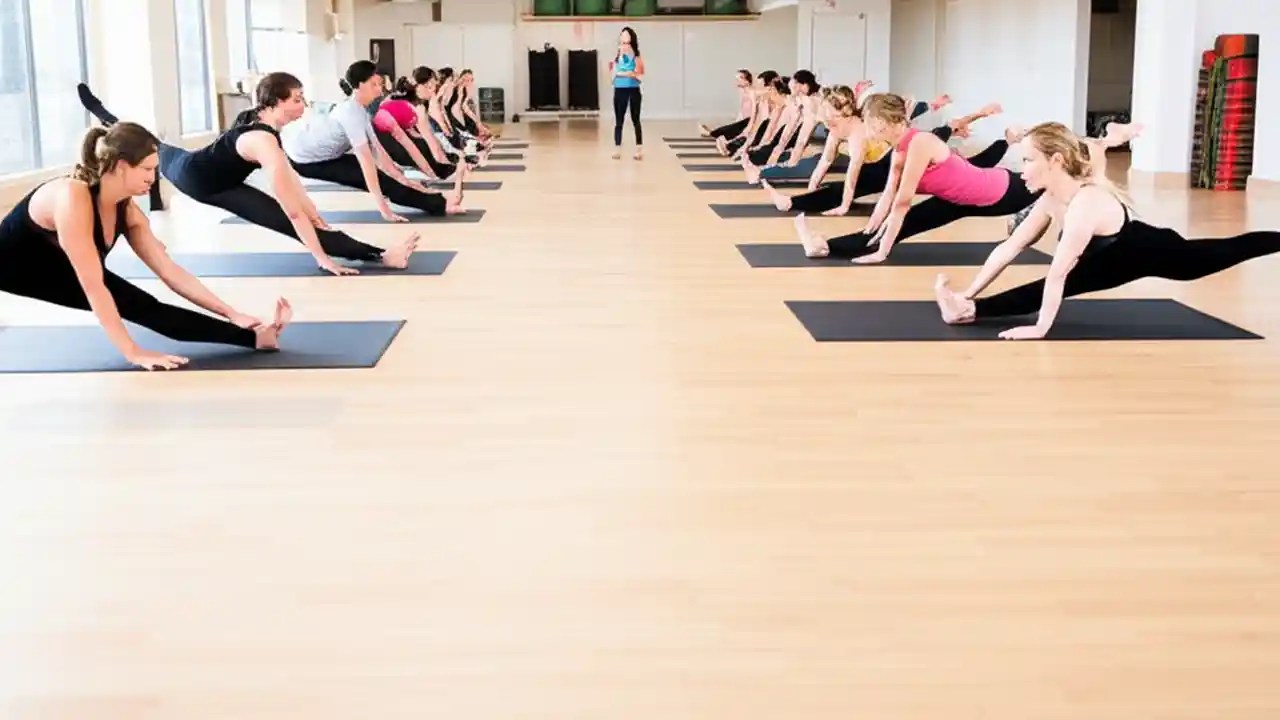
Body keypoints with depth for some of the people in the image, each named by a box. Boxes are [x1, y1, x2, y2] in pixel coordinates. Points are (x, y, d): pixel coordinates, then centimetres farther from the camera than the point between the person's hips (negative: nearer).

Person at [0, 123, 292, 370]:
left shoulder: (128, 211, -14)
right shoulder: (72, 198, -41)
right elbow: (93, 286, -40)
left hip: (54, 270, 5)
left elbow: (170, 271, -8)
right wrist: (133, 353, -39)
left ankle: (255, 338, -19)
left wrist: (233, 315, -13)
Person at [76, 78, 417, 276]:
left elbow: (291, 179, 3)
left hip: (190, 166, 8)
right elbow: (292, 211, -32)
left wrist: (319, 221, 3)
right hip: (200, 181, -8)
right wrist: (323, 258, -31)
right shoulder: (263, 140, -30)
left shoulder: (258, 120, -2)